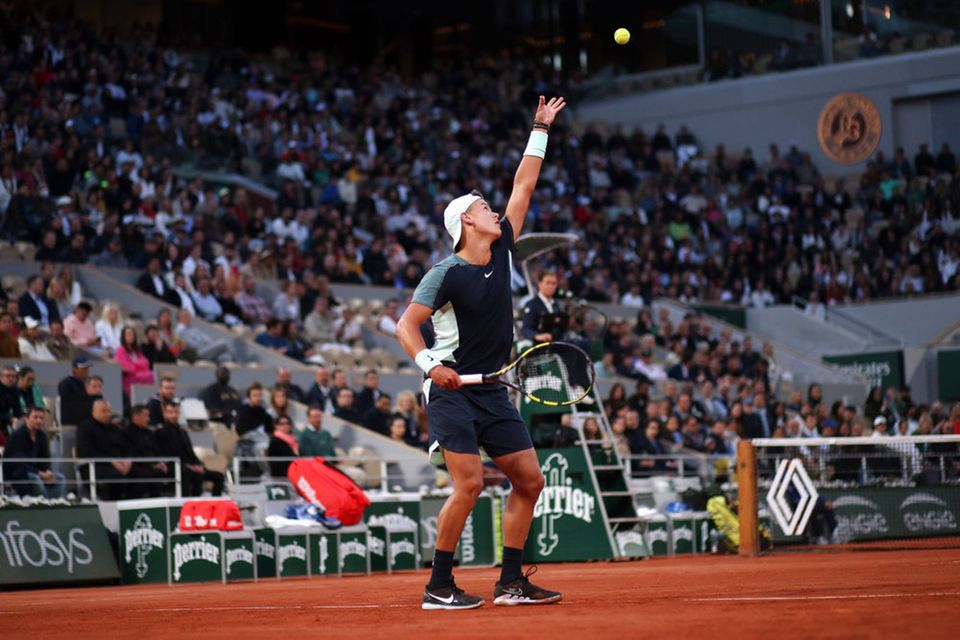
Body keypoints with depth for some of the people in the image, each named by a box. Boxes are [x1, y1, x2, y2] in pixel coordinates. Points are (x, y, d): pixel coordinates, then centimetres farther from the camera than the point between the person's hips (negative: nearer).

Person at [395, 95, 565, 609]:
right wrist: (430, 364, -27)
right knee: (469, 484, -16)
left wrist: (540, 130, 16)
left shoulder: (501, 251, 7)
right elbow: (406, 325, -11)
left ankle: (511, 581, 12)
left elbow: (523, 187, 14)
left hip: (493, 392, 8)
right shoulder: (447, 274, -11)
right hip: (452, 390, -8)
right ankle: (438, 586, -5)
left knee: (529, 480, 4)